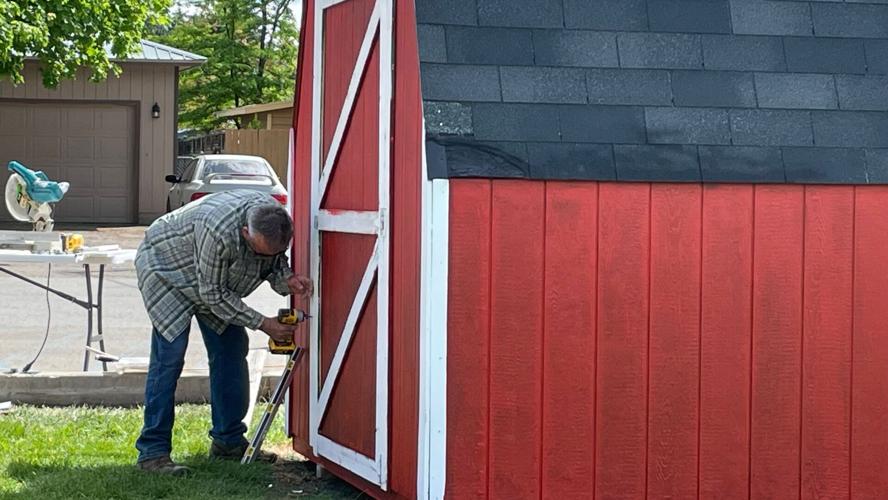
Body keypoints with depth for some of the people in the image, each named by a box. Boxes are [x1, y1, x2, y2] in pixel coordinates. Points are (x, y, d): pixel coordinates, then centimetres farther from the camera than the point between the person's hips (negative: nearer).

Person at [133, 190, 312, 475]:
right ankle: (152, 451, -12)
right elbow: (213, 294, -31)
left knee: (231, 350, 2)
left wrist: (287, 280, -27)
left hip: (215, 281, 7)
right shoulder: (219, 231, -43)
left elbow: (274, 265, -4)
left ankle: (228, 441, 13)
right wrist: (262, 324, -29)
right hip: (165, 267, -7)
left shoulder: (275, 220, -22)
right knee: (169, 356, -15)